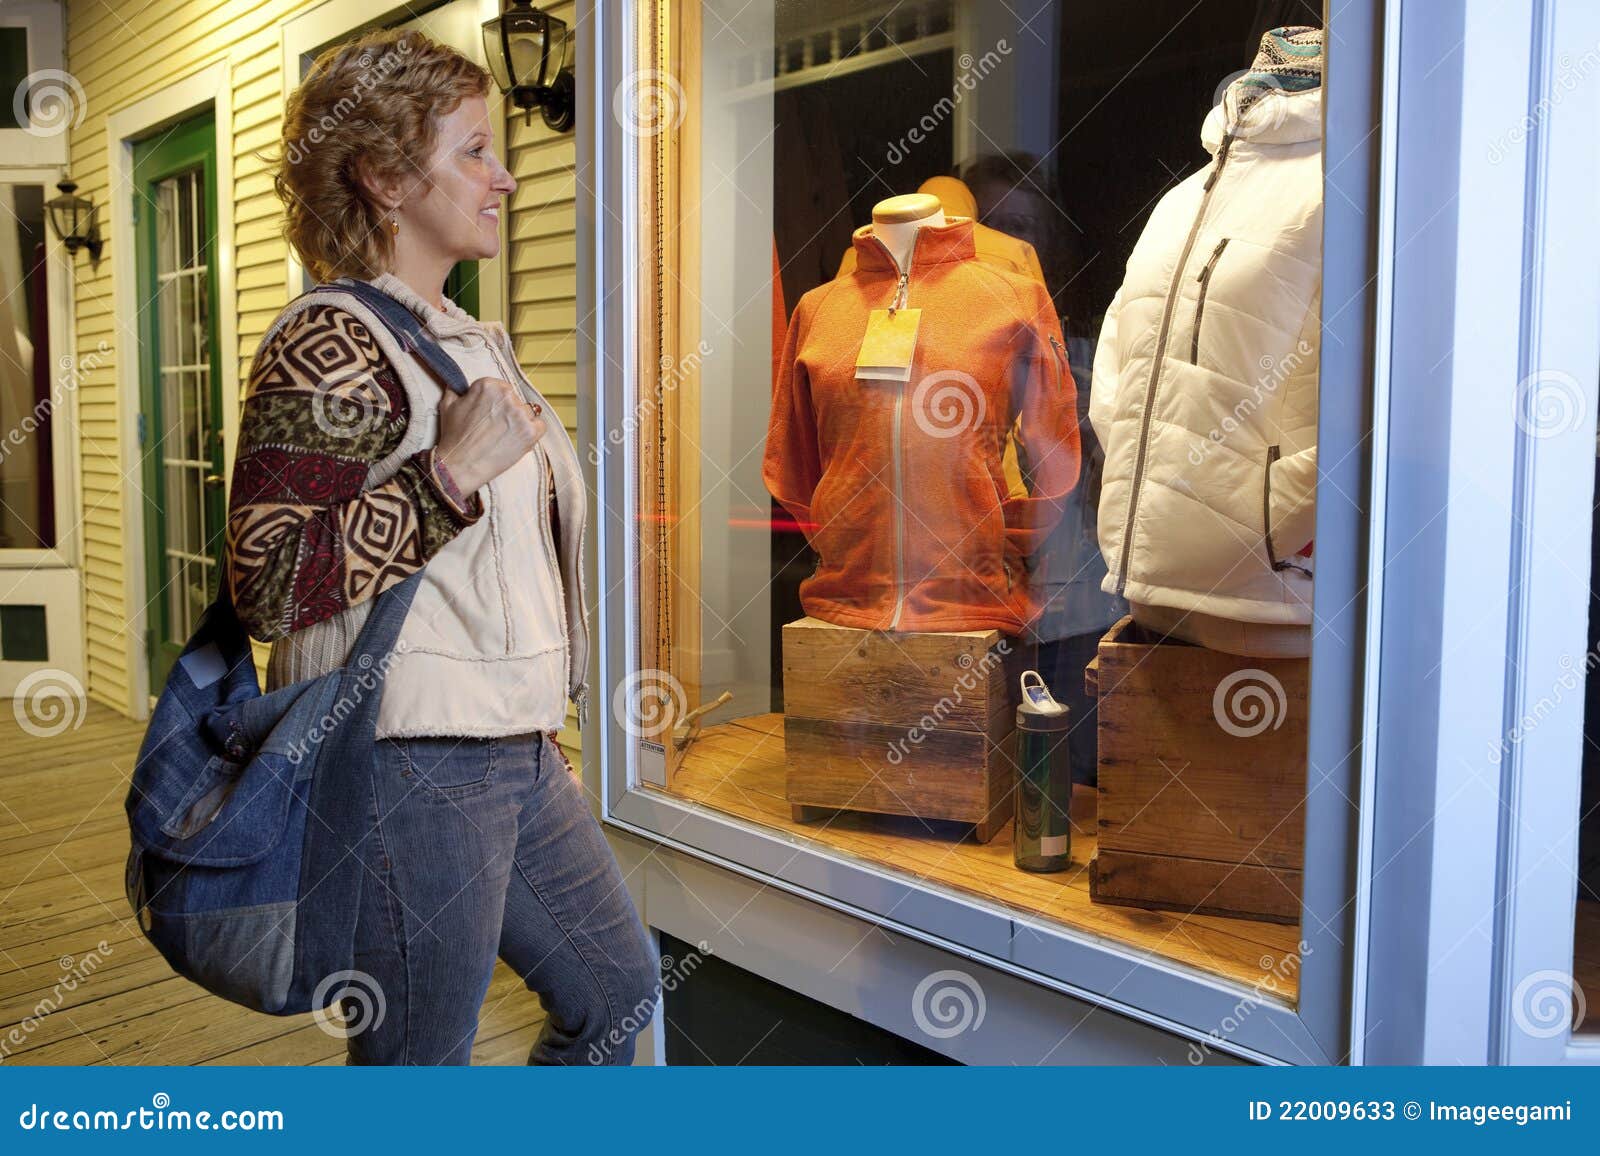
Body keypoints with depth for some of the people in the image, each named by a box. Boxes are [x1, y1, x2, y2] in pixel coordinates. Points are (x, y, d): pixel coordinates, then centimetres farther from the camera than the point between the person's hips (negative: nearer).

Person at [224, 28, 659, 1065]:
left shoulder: (467, 337, 15)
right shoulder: (329, 343, -13)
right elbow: (268, 583, -22)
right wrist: (453, 474, -24)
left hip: (516, 755, 9)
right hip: (411, 770, -9)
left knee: (621, 988, 19)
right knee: (421, 1061, 7)